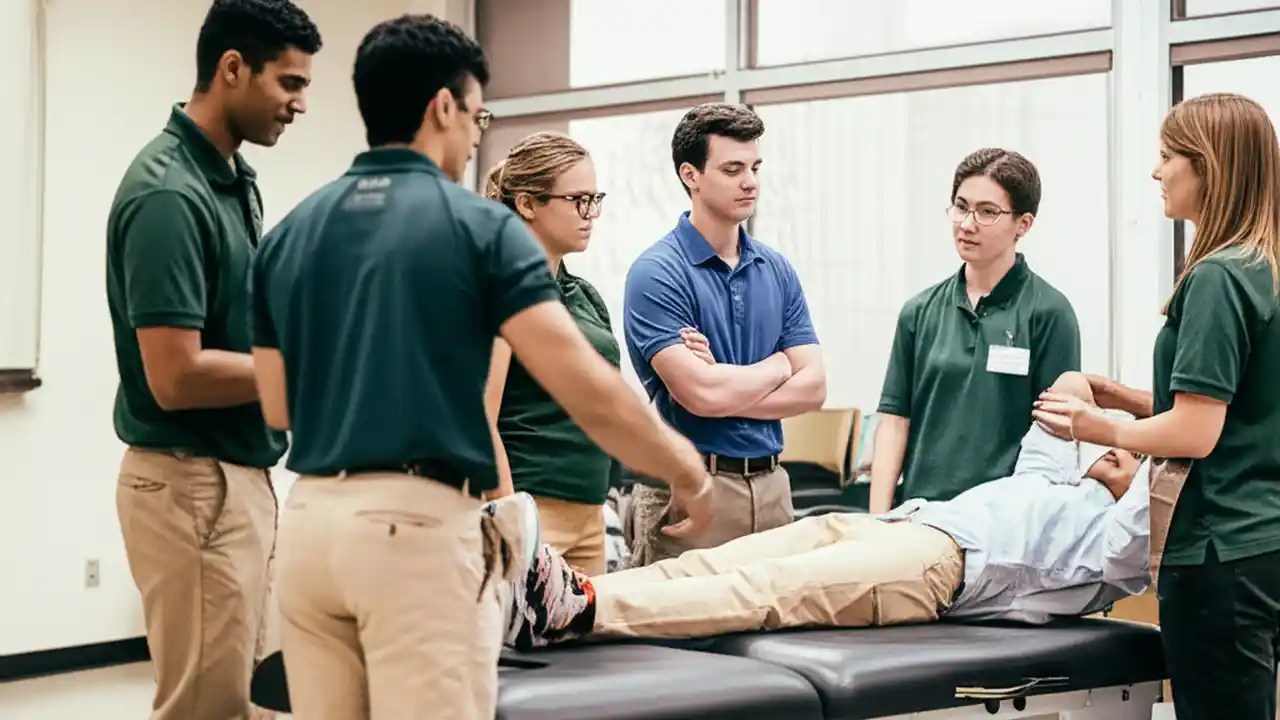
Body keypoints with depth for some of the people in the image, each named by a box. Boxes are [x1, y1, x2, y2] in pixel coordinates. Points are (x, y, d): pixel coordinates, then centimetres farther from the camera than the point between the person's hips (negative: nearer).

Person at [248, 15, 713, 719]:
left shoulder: (289, 234, 10)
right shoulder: (479, 226, -7)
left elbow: (278, 406, 14)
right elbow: (588, 390, -12)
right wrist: (688, 472, 2)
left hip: (310, 522, 6)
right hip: (418, 527, -6)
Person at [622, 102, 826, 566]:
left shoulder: (777, 271, 11)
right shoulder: (657, 273, -9)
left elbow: (812, 387, 4)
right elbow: (700, 393, -19)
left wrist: (729, 388, -11)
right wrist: (777, 365, 0)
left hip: (770, 487, 6)